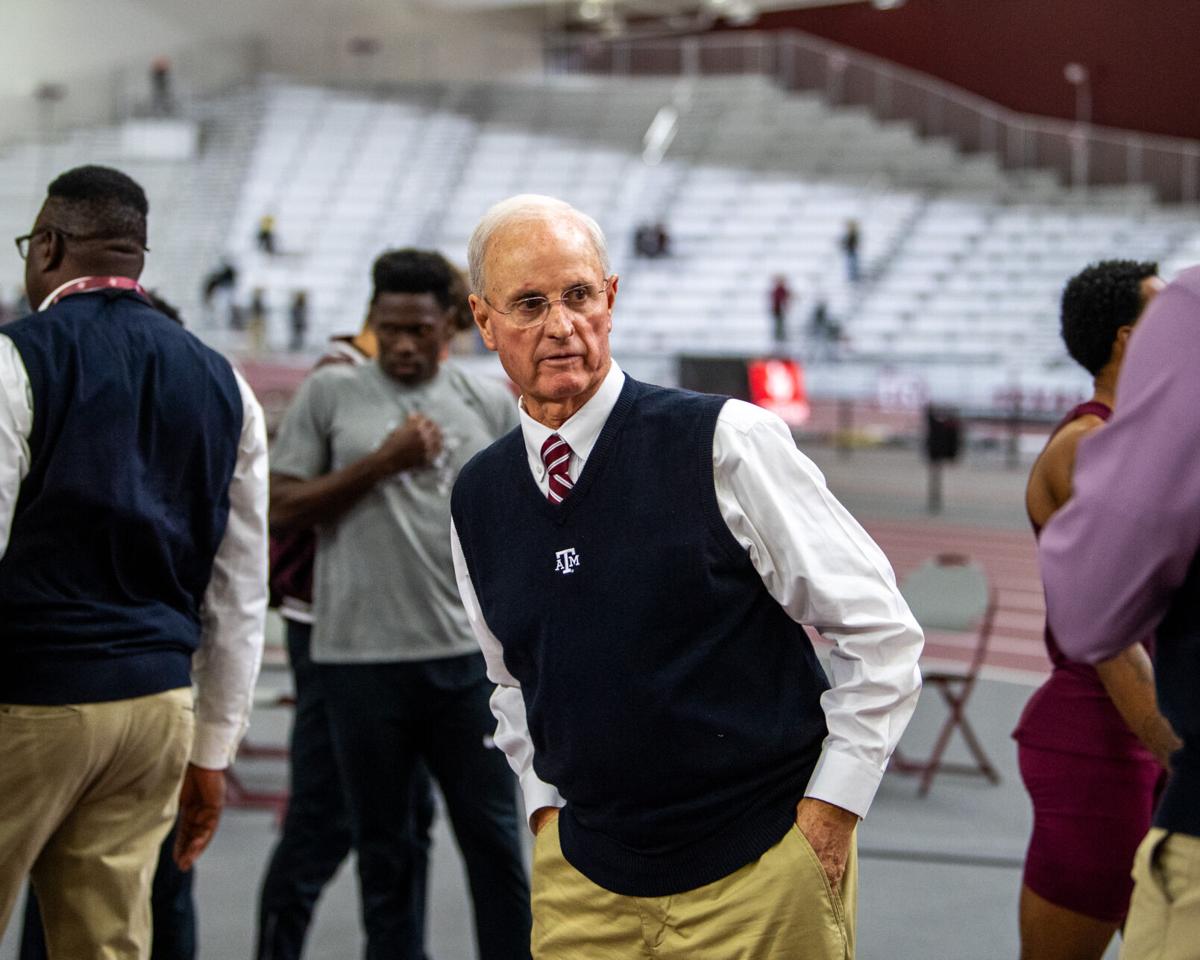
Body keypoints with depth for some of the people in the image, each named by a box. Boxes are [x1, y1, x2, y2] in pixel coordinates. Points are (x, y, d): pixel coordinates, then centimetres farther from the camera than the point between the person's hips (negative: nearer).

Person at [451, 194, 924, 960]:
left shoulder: (726, 445, -11)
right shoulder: (477, 500, 4)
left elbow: (882, 632, -8)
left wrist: (829, 810, -8)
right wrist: (546, 807, 9)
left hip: (761, 875, -4)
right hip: (583, 882, 4)